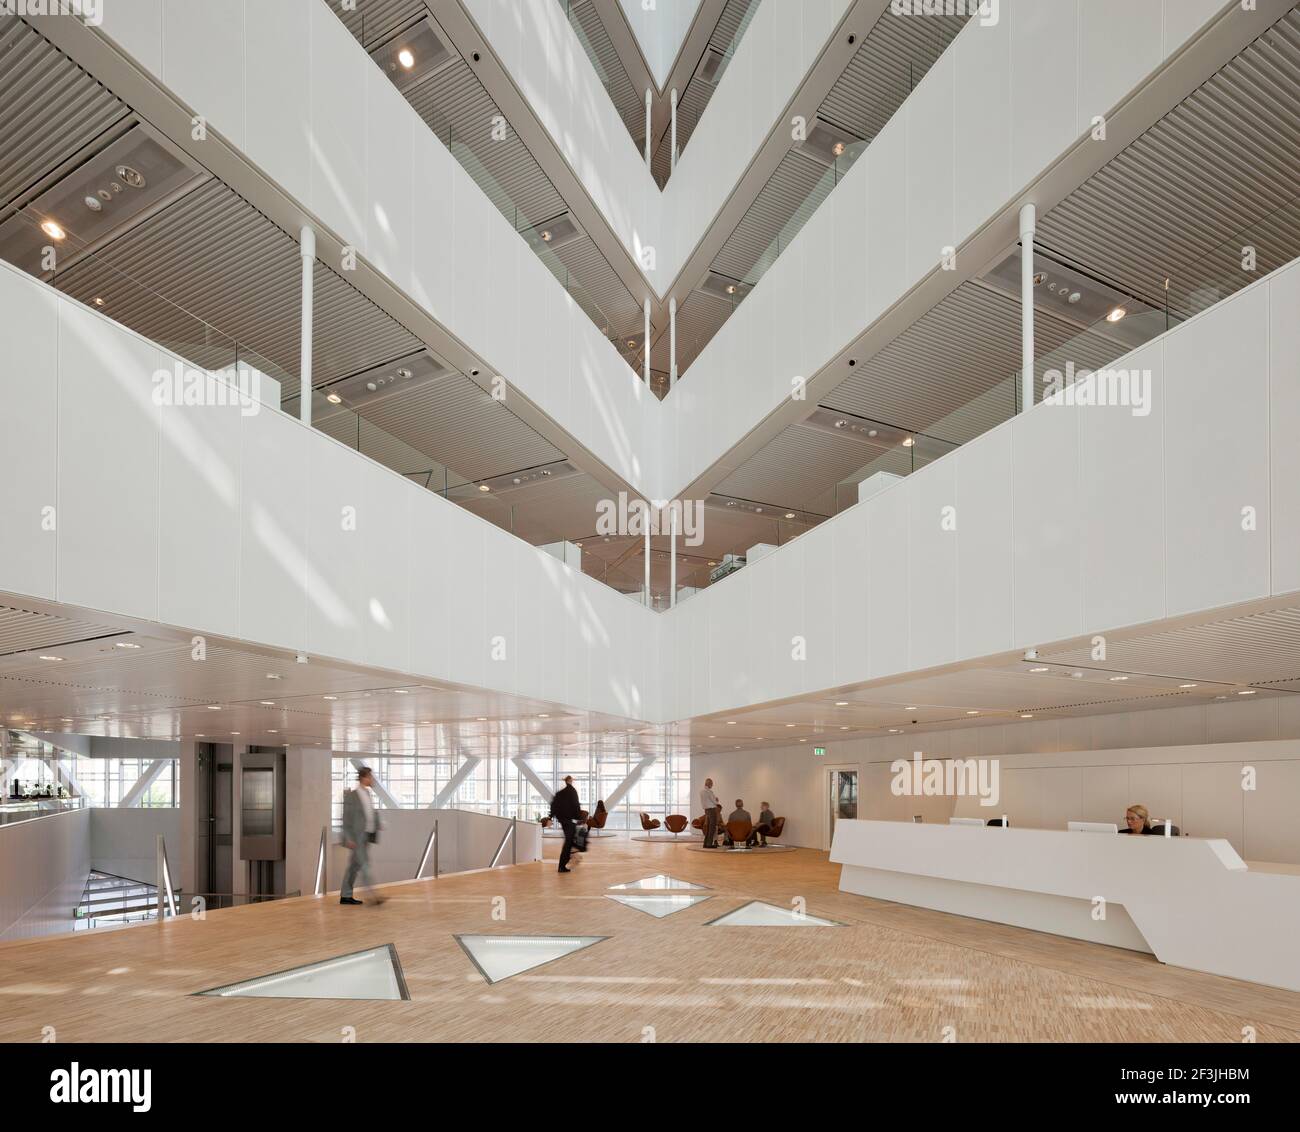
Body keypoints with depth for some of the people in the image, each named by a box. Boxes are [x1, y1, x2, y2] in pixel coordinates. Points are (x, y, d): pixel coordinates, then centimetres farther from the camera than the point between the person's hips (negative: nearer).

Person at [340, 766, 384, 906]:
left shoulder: (369, 794, 13)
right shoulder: (351, 795, -11)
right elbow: (346, 818, -12)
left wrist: (379, 824, 4)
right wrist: (348, 838, -16)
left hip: (367, 836, 8)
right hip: (357, 837, -8)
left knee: (354, 866, 13)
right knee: (364, 864, -11)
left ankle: (346, 896, 20)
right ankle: (373, 894, -15)